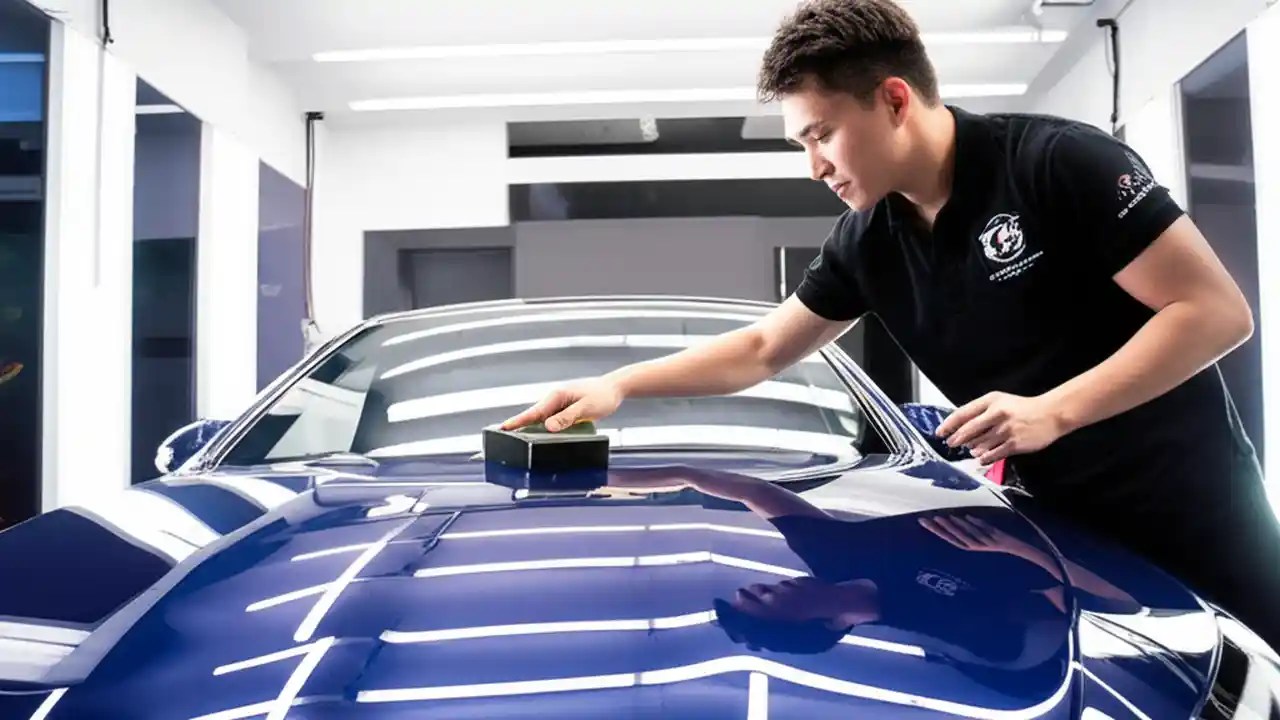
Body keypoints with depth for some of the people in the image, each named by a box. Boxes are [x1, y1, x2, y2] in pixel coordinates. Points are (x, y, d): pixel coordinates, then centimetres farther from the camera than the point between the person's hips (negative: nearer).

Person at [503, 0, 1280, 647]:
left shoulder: (1059, 161, -19)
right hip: (1062, 520, 5)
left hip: (1189, 507, -4)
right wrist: (620, 384, 0)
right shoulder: (867, 243, -1)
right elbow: (763, 350, 8)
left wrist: (1052, 411, -28)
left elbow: (1218, 311, -19)